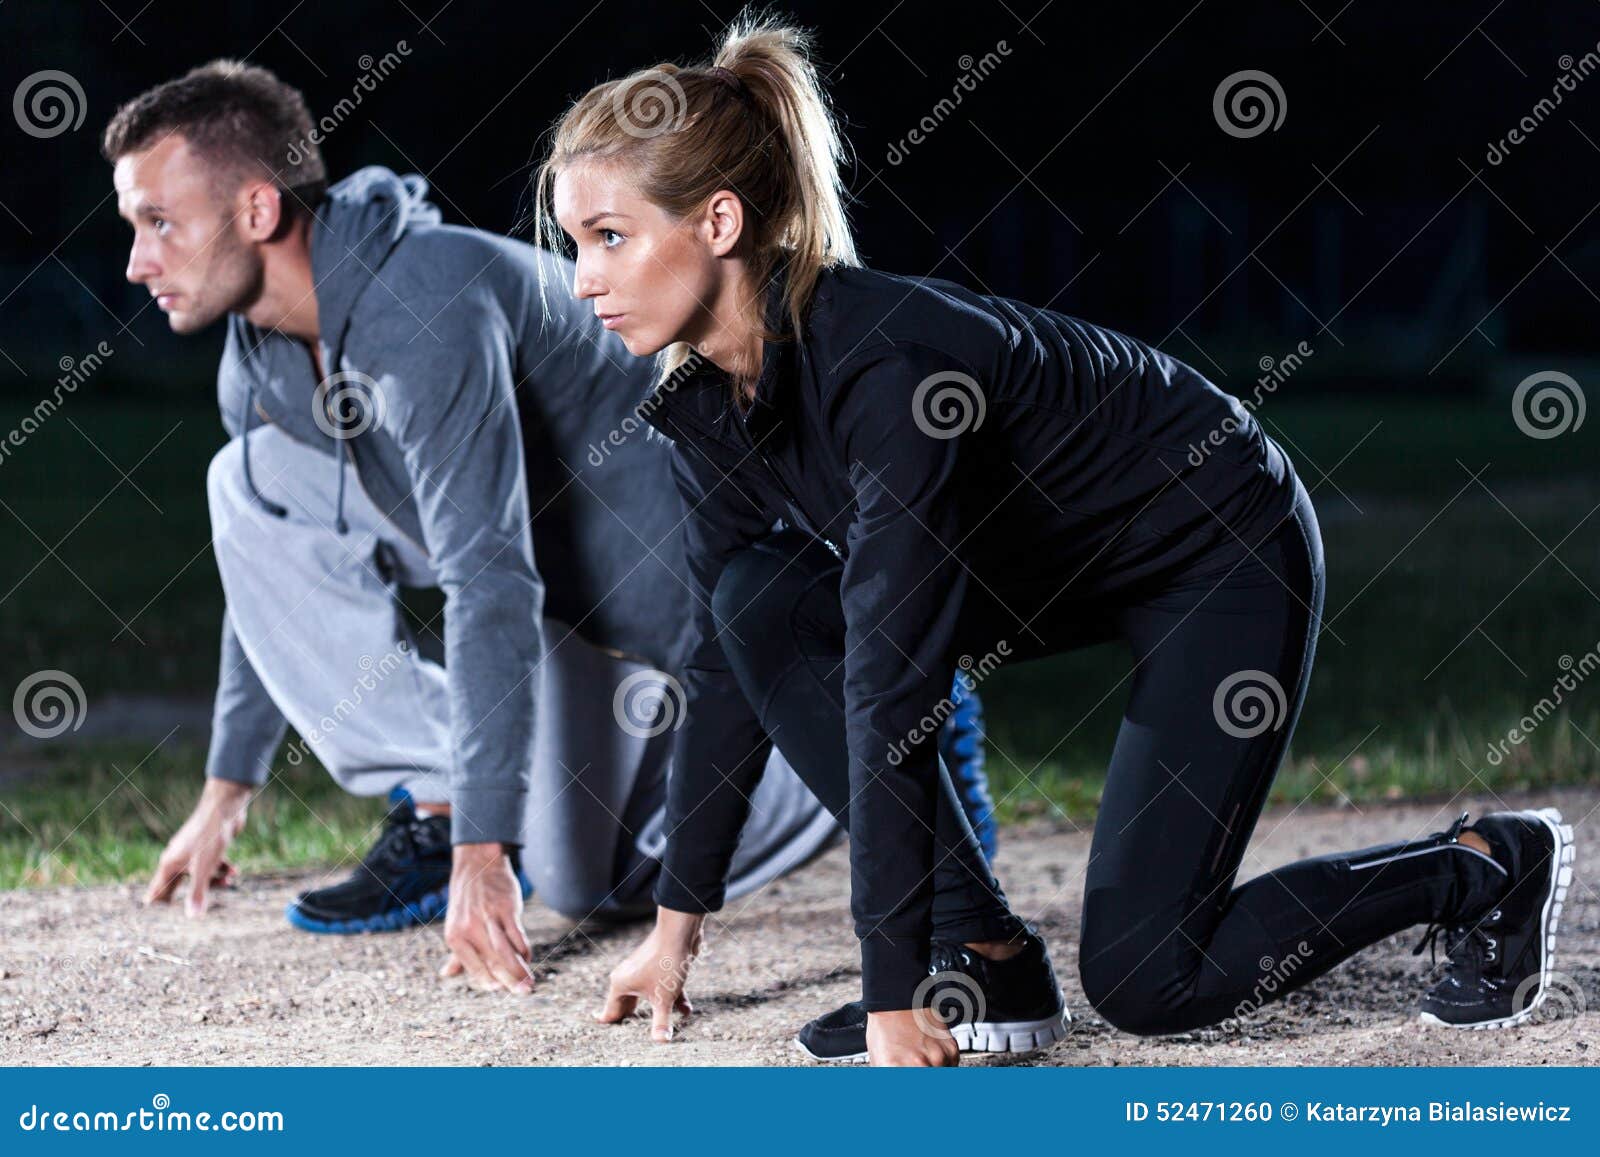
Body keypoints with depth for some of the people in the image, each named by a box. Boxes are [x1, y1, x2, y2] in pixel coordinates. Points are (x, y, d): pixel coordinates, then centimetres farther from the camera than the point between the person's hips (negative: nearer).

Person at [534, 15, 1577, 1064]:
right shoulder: (710, 398, -10)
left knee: (1145, 980, -11)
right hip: (1056, 561, 8)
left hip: (1229, 546, -8)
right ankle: (983, 954, -5)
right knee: (766, 603, -14)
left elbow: (892, 682, -36)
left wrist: (894, 995, -35)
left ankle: (1488, 867, 10)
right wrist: (678, 923, 0)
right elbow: (729, 655, 0)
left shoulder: (884, 360, -35)